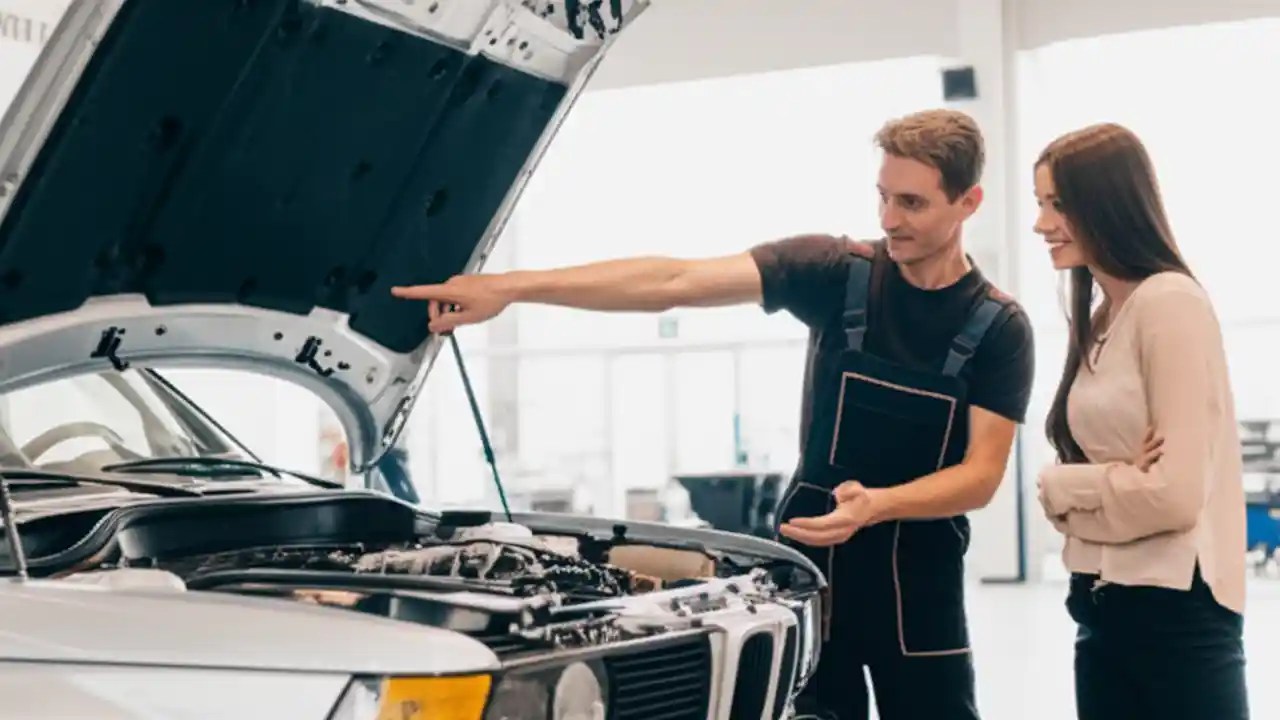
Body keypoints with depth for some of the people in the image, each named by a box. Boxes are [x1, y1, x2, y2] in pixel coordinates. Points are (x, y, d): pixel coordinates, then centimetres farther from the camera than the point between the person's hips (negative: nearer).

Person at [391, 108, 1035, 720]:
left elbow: (982, 474, -8)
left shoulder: (1000, 328, -3)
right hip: (813, 562, 0)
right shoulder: (834, 271, -5)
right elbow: (676, 282, -15)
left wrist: (876, 505, -29)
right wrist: (510, 286, -24)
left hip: (920, 576, 0)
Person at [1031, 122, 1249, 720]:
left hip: (1174, 609, -8)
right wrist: (1110, 481, -12)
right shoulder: (1099, 322, 12)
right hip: (1103, 606, 8)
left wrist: (1062, 487, -5)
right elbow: (1074, 466, 10)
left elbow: (1174, 494, -20)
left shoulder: (1170, 303, -13)